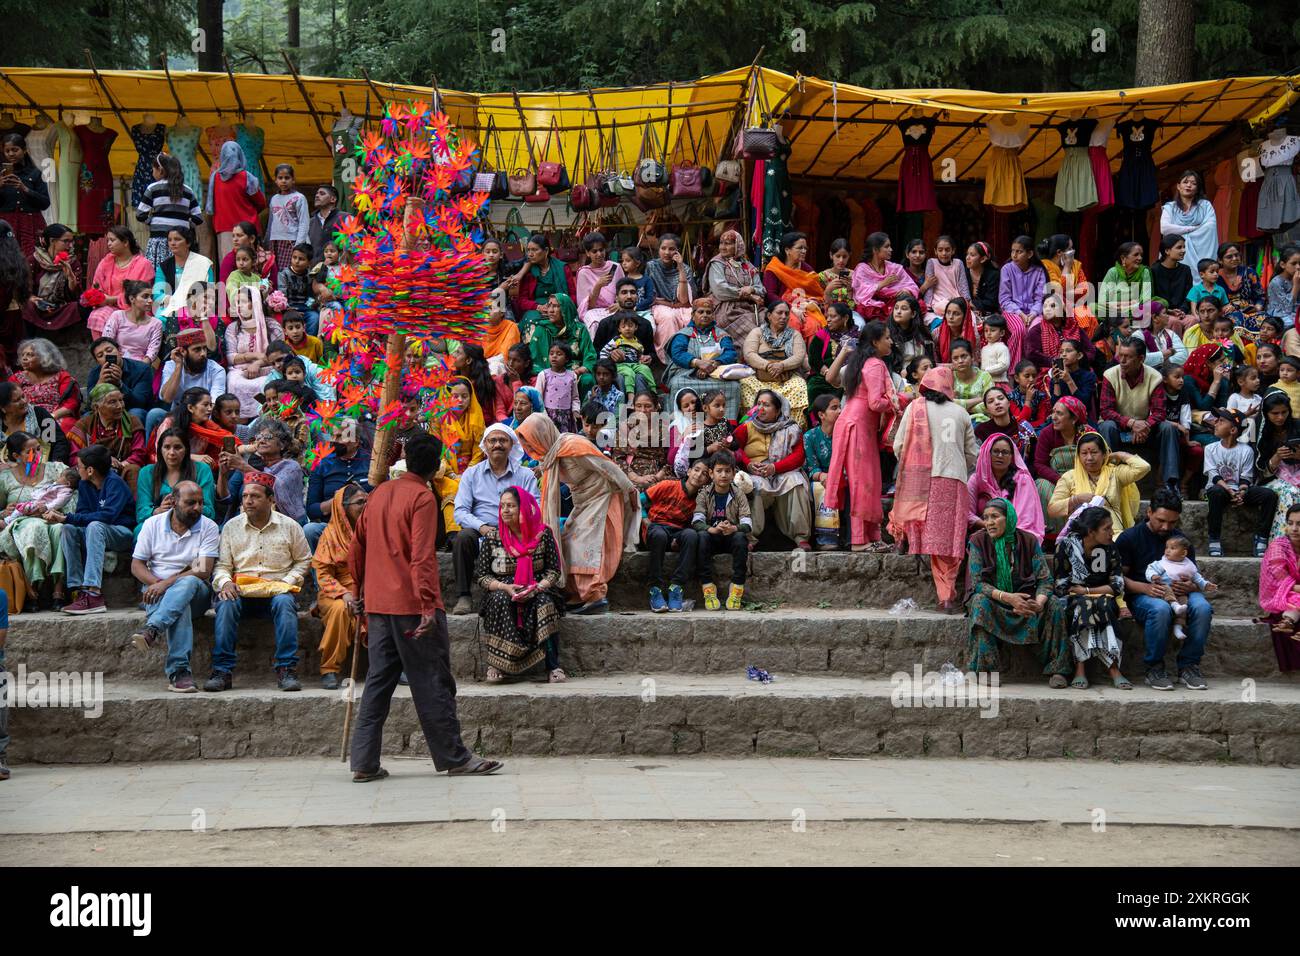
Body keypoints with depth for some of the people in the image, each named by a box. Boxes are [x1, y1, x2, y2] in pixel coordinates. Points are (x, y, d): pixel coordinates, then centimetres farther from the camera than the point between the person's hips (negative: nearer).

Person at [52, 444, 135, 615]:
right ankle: (82, 592, -28)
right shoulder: (84, 485, 5)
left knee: (95, 526, -35)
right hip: (98, 535, 7)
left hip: (123, 534, -7)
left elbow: (107, 515, -31)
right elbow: (82, 513, 3)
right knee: (69, 529, -18)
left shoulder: (114, 483, -18)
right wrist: (61, 517, -21)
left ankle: (93, 593, -46)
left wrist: (66, 518, -32)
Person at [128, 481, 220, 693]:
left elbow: (204, 571, -11)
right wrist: (156, 584, -15)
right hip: (157, 590, 1)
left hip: (195, 591, -1)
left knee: (188, 583, -38)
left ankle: (151, 630, -54)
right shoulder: (152, 524, 7)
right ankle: (179, 671, -47)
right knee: (180, 607, -35)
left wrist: (166, 583, -21)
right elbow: (137, 565, 6)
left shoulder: (209, 527, 0)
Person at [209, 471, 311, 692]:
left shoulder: (289, 526, 6)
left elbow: (303, 560, 14)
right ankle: (222, 671, -29)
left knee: (285, 602, -35)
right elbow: (222, 565, 10)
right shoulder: (232, 526, 10)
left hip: (276, 590, -1)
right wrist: (225, 582, -12)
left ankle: (286, 669, -32)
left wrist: (287, 582, -2)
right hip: (241, 590, 1)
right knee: (226, 604, -32)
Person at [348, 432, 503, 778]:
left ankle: (364, 763, 6)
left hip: (377, 606, 7)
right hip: (412, 606, -7)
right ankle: (455, 758, 7)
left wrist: (362, 591, 30)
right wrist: (428, 606, -23)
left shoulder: (379, 493, 13)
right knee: (433, 684, 0)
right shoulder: (423, 498, -10)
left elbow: (356, 549, 19)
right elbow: (422, 557, -20)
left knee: (378, 681, 9)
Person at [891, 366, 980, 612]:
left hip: (923, 480, -1)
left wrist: (908, 467, 21)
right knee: (950, 537, 2)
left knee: (928, 535, 8)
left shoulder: (915, 408, 4)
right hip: (954, 480, 1)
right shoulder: (960, 412, 9)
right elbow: (971, 452, 12)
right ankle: (948, 596, -2)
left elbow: (898, 445, 3)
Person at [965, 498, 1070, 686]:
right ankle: (986, 670, -33)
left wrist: (1039, 603, -30)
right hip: (992, 599, -1)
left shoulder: (1029, 541, -4)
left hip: (1024, 598, 1)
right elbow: (976, 583, -13)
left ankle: (1056, 669, -18)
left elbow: (1045, 579, -8)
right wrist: (1006, 597, -29)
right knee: (980, 602, -34)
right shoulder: (978, 541, -7)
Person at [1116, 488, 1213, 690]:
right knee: (1160, 609, -39)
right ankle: (1154, 669, -21)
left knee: (1202, 607, -31)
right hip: (1141, 596, -3)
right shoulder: (1130, 538, 3)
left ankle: (1188, 666, -16)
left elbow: (1195, 578, 16)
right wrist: (1145, 588, -21)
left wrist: (1191, 587, -11)